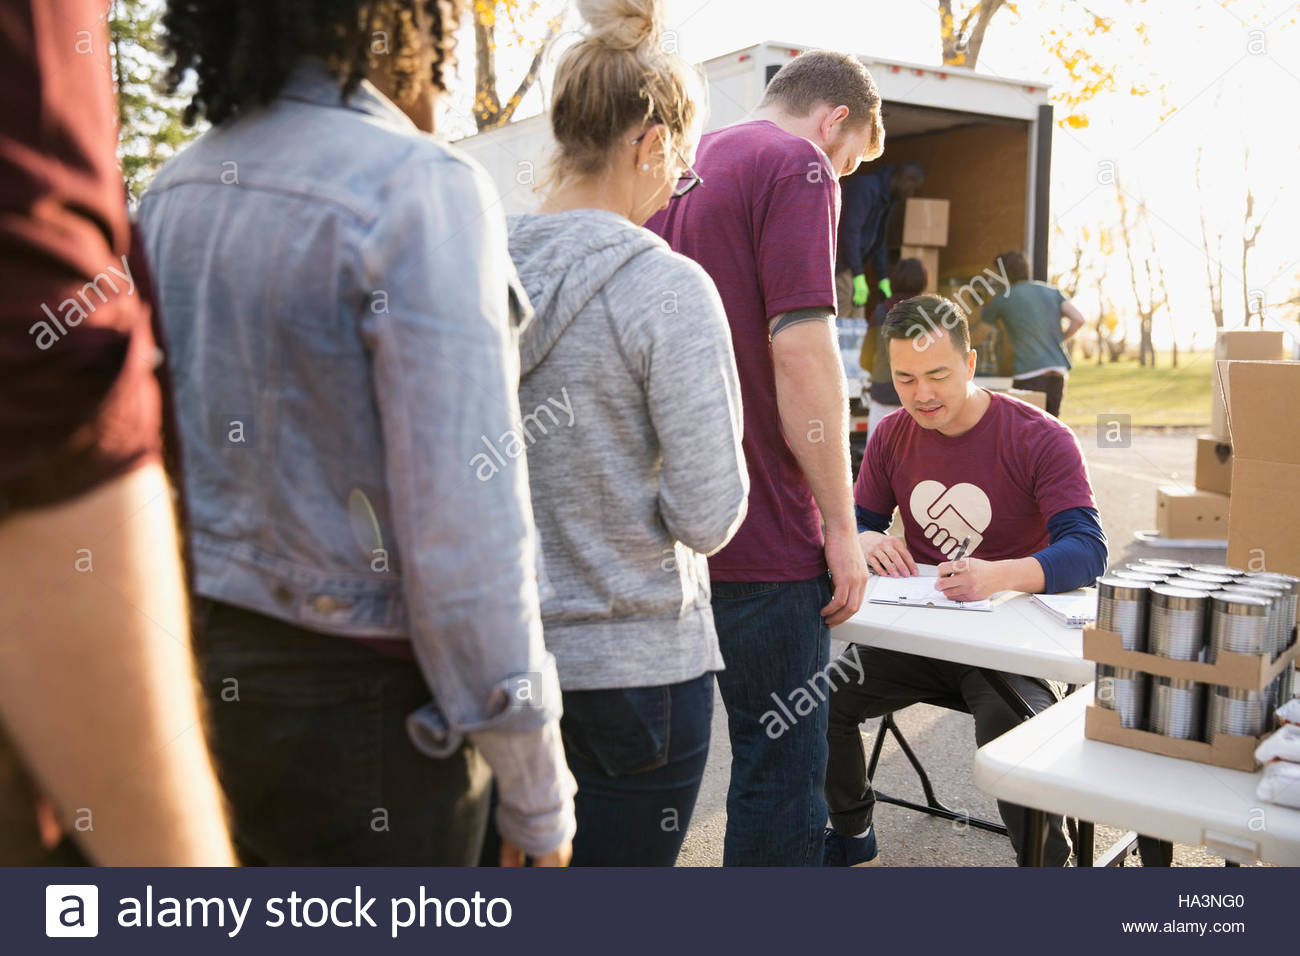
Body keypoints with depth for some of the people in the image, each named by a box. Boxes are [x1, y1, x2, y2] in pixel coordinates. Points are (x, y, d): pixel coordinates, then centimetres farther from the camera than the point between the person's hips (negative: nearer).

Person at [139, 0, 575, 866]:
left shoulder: (172, 190, 6)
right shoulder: (422, 188, -18)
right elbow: (465, 535, -22)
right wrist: (537, 794, -13)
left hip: (196, 662, 8)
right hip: (354, 698, -7)